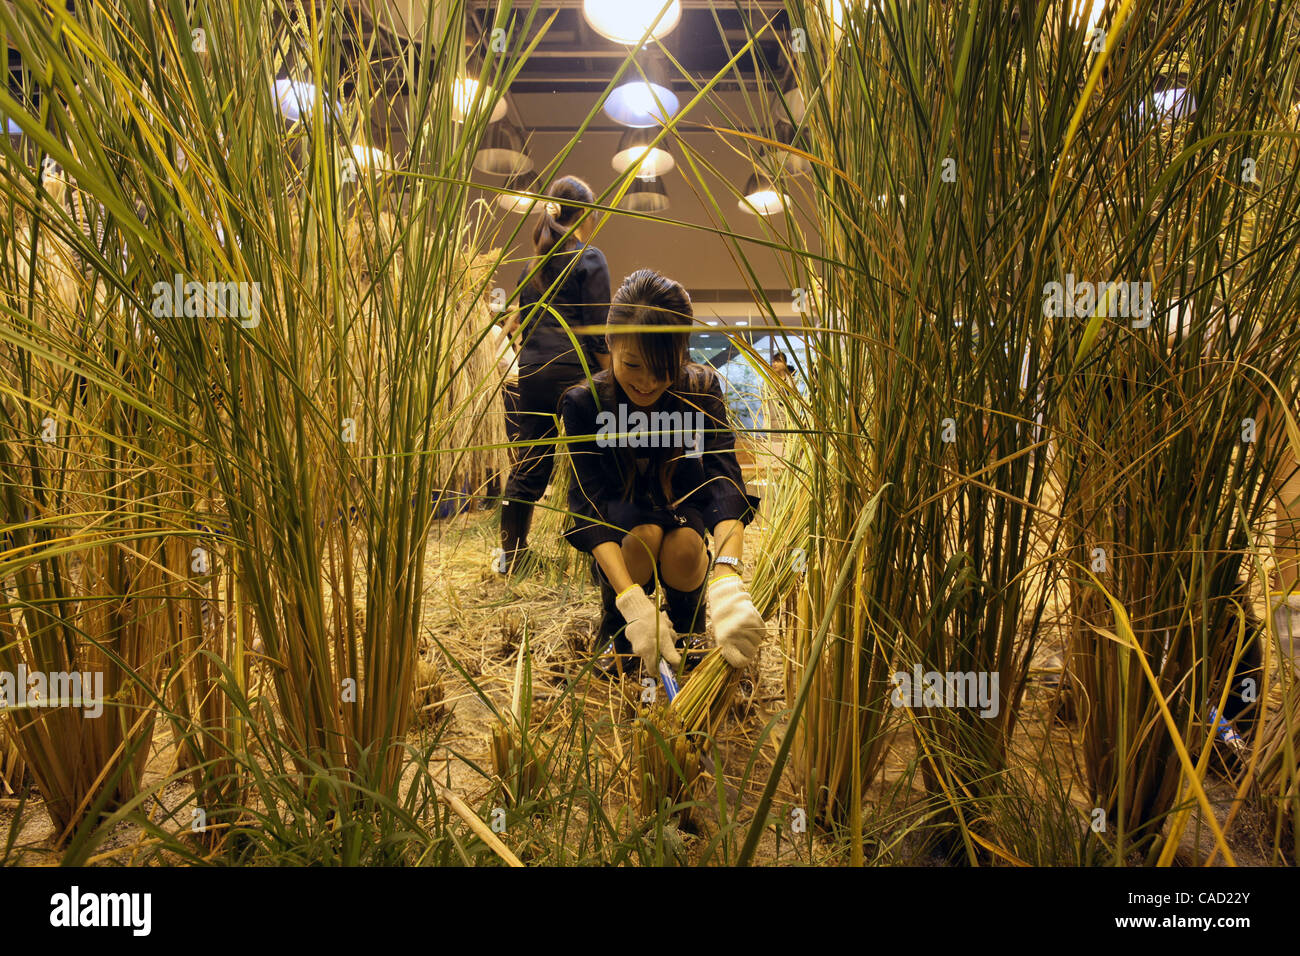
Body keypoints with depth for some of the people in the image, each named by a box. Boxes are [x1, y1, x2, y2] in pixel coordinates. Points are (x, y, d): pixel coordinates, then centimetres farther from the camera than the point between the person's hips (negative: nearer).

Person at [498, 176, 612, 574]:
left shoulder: (534, 264, 16)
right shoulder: (589, 258, -3)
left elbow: (518, 324, 18)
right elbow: (598, 331, -8)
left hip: (532, 374, 6)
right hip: (575, 372, -6)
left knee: (529, 466, 11)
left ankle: (511, 554, 19)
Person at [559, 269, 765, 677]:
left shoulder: (701, 389, -20)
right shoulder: (584, 403, -23)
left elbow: (724, 481, -33)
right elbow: (592, 504, -31)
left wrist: (727, 578, -52)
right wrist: (633, 602, -47)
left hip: (680, 505, 1)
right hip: (617, 526, -1)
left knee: (684, 543, -32)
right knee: (644, 532, -34)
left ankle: (686, 625, 0)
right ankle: (616, 630, -6)